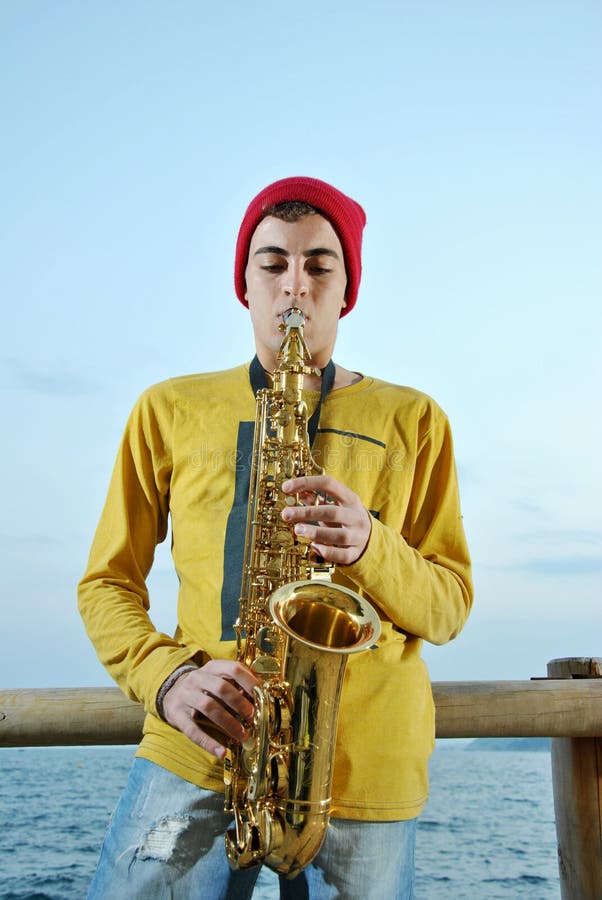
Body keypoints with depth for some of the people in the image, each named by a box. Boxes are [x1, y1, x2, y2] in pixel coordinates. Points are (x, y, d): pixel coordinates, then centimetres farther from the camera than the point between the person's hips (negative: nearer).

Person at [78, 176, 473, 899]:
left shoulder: (413, 419, 10)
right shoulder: (169, 409, 11)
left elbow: (450, 607, 9)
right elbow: (107, 582, 11)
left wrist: (369, 546, -13)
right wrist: (167, 676, -9)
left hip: (367, 764, 1)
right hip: (196, 750, 0)